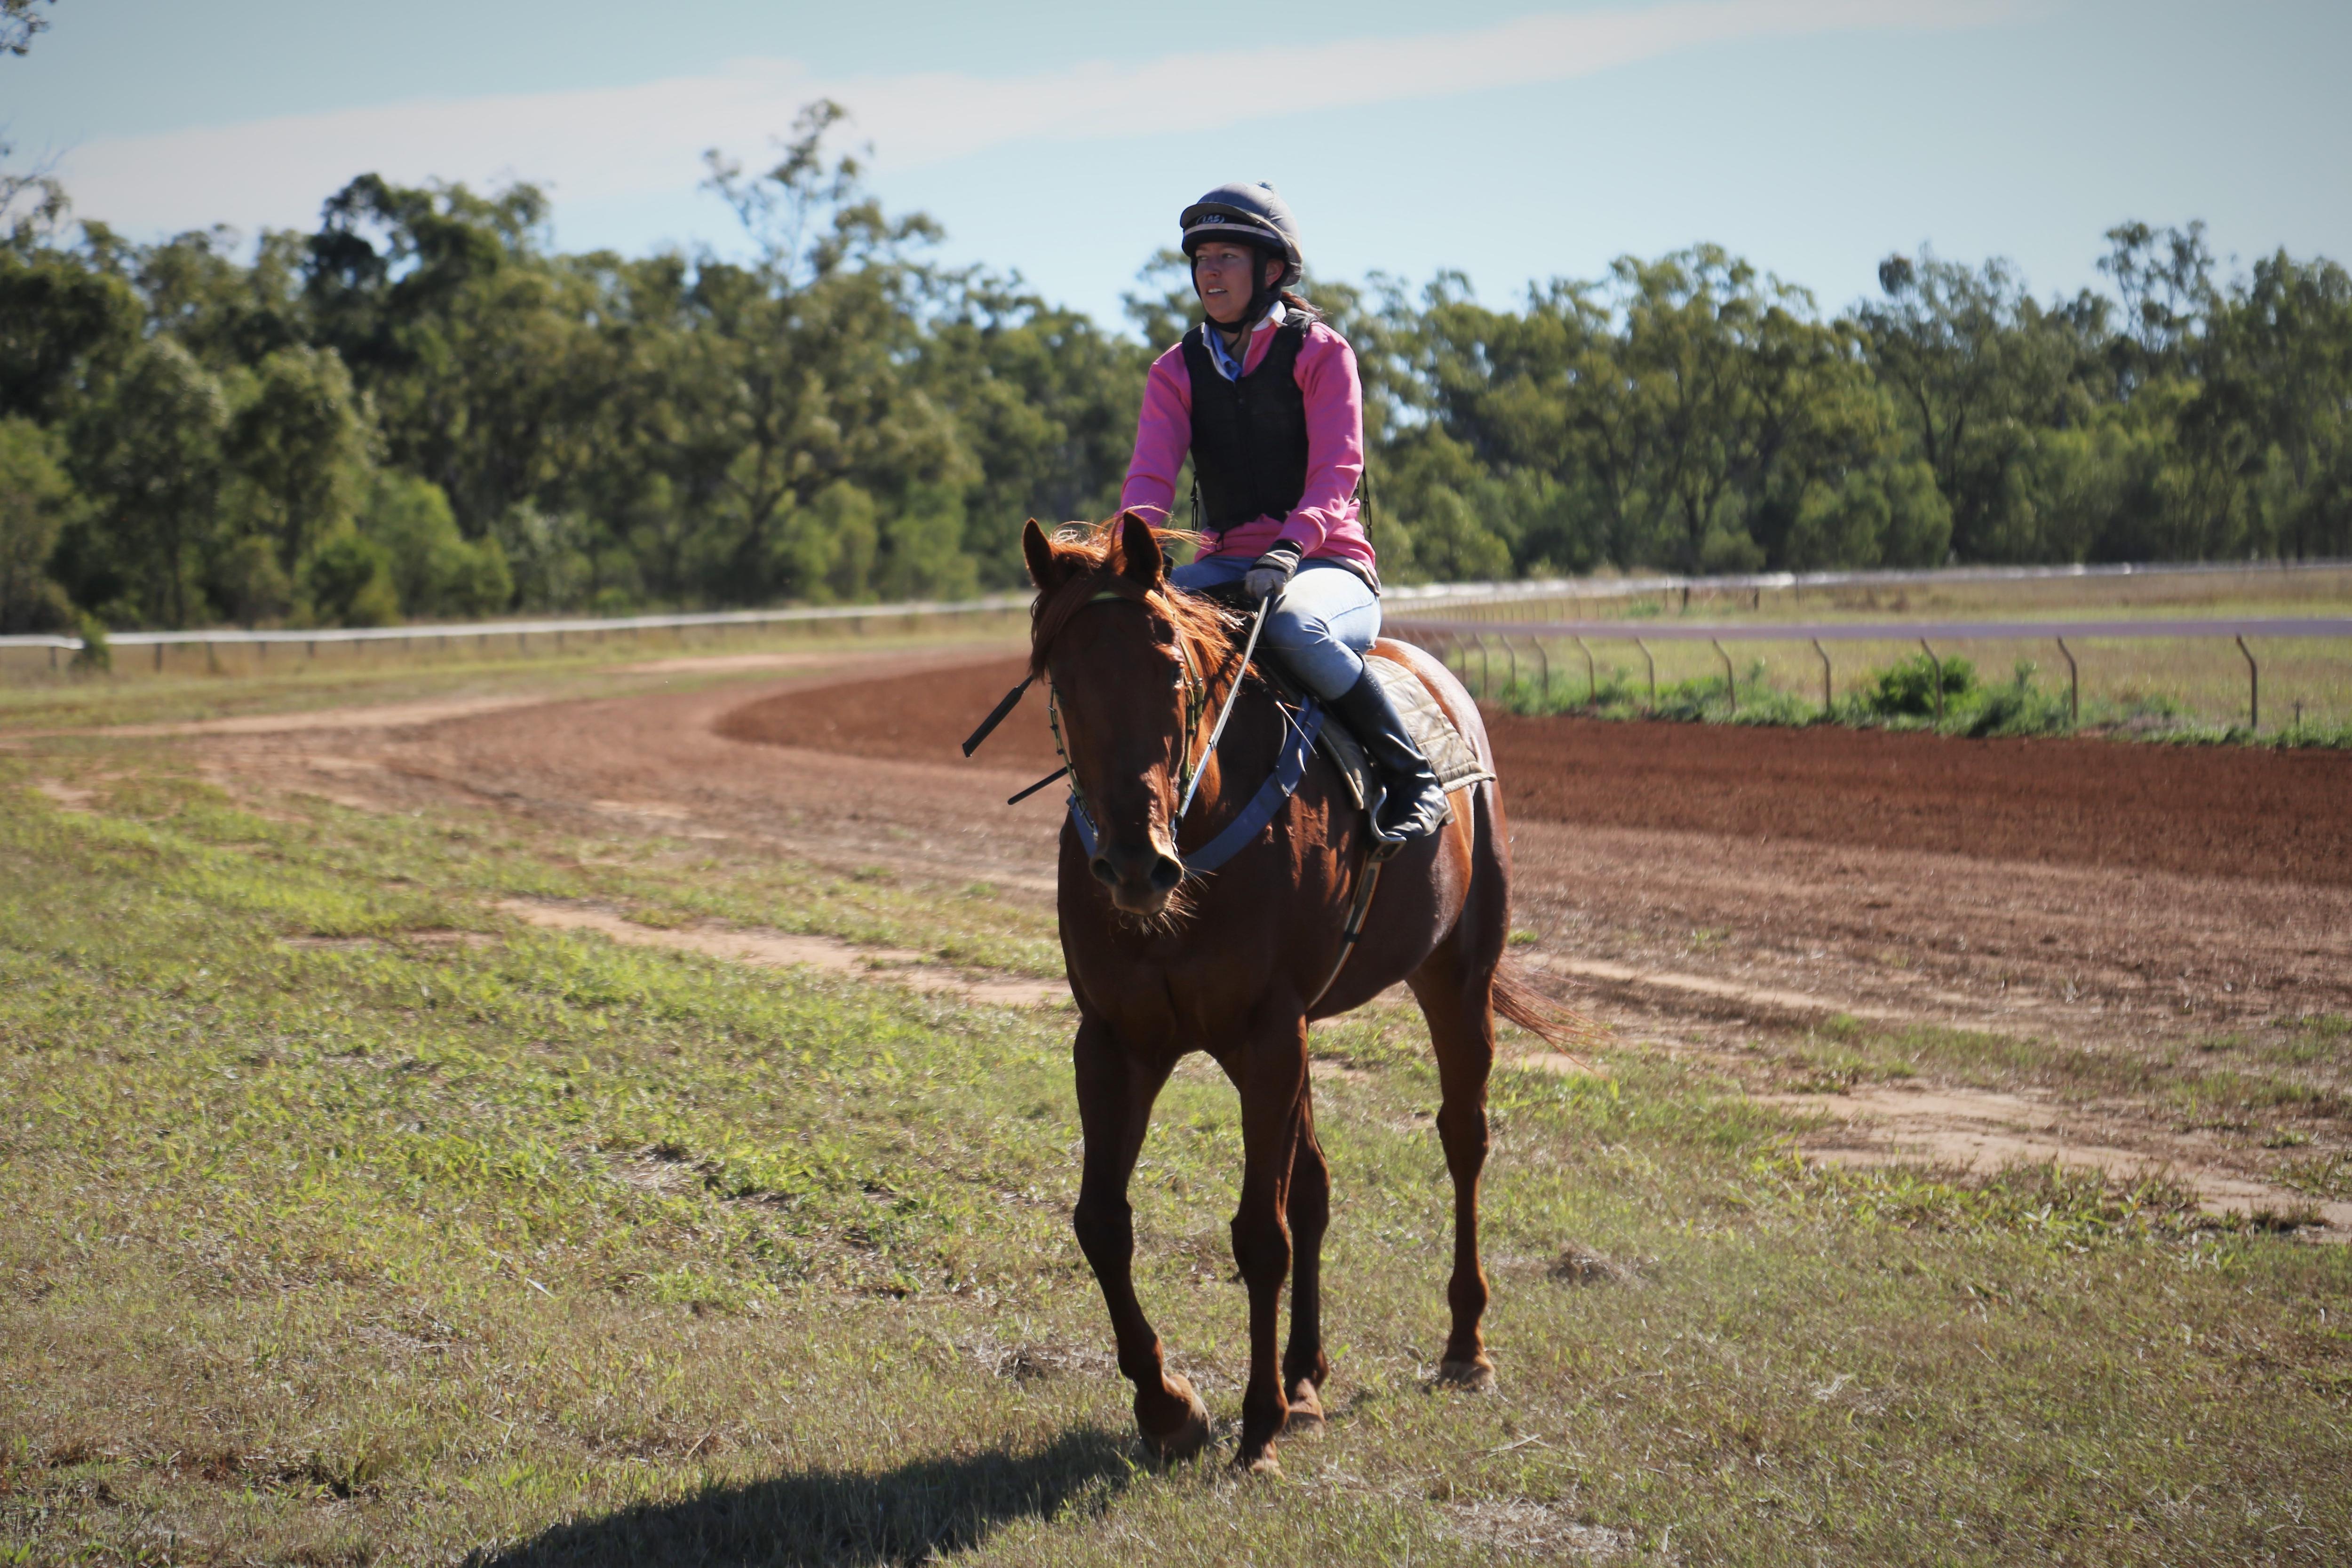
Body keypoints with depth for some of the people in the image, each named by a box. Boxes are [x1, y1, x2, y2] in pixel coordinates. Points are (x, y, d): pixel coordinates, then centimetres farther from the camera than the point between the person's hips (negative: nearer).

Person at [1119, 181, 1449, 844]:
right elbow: (1150, 476, -3)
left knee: (1294, 625, -40)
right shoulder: (1177, 371, 10)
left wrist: (1289, 547, -32)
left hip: (1326, 561, -4)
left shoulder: (1322, 354, -1)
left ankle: (1411, 780, -25)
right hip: (1225, 563, 4)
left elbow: (1334, 475, -13)